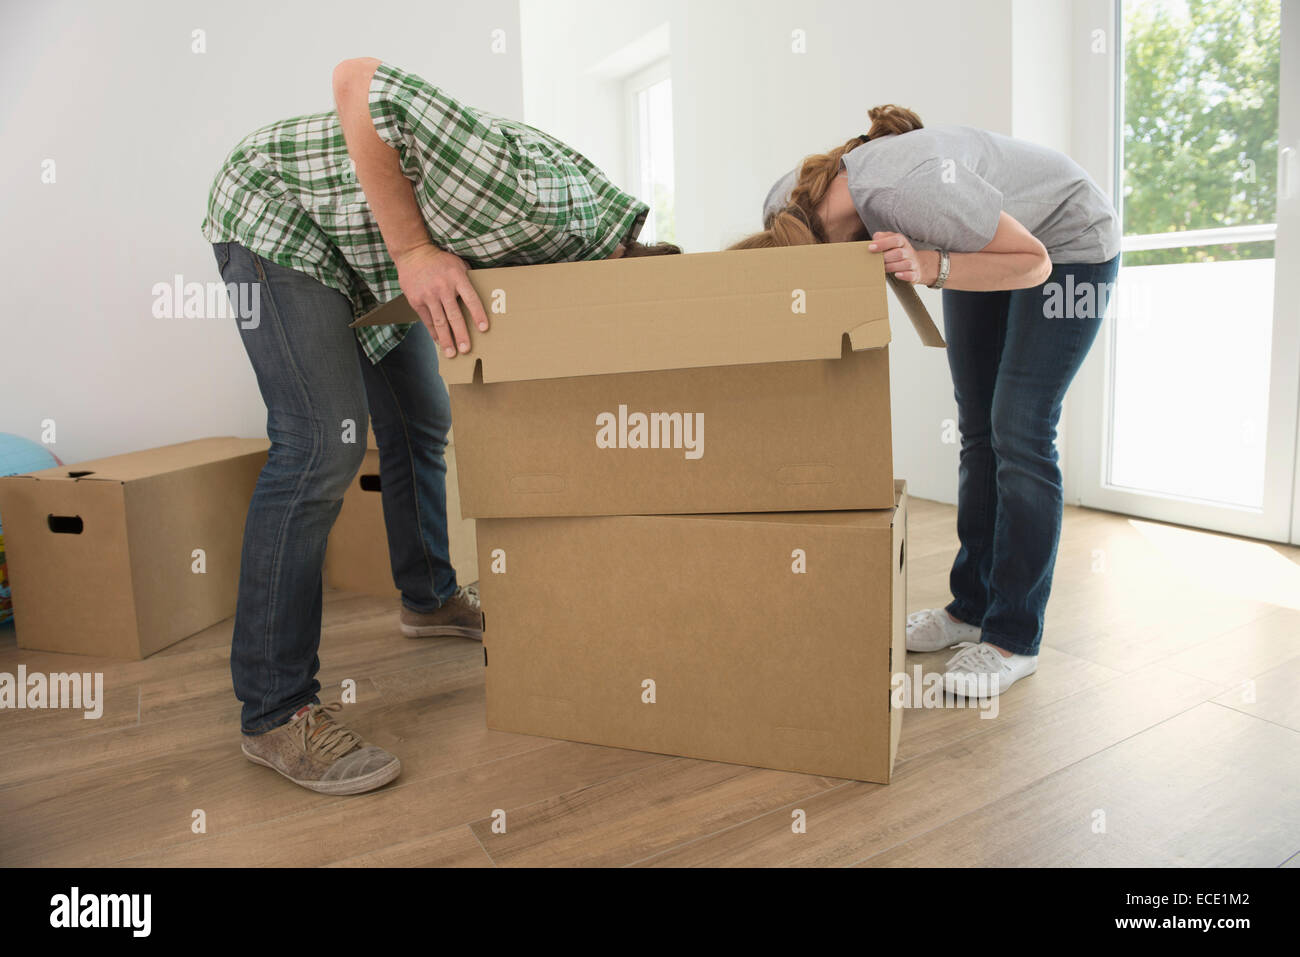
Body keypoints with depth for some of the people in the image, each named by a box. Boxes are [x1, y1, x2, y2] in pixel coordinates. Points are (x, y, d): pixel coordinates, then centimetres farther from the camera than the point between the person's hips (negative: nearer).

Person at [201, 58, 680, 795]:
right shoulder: (526, 198, -34)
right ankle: (276, 713, -10)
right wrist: (414, 250, -34)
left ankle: (431, 598, 33)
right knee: (324, 443, -18)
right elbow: (360, 81, -34)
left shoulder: (597, 241, -6)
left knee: (421, 422, 12)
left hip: (370, 250, 9)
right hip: (277, 214, -9)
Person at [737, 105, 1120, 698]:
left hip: (1068, 246, -7)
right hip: (986, 243, 7)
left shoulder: (913, 188, -42)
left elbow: (1032, 261, -27)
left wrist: (929, 267, -42)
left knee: (1019, 432, -12)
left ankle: (1014, 639, -2)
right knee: (976, 428, 6)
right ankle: (972, 607, 17)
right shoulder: (788, 204, -20)